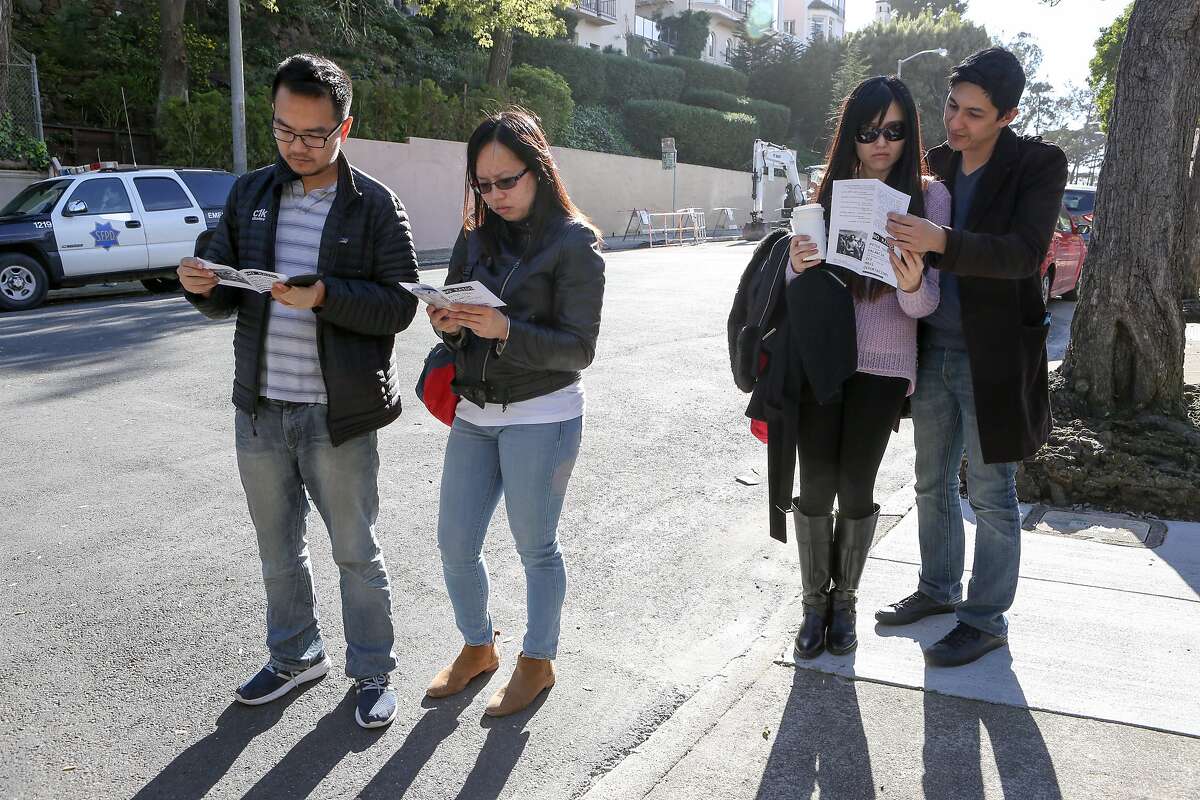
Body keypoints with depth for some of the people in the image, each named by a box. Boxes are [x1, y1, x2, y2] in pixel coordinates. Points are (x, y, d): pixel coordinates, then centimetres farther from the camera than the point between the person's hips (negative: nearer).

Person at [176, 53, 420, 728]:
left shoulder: (376, 206, -7)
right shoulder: (249, 195, 7)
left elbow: (400, 306, -12)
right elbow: (228, 300, 9)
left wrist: (323, 296, -27)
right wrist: (205, 286, -14)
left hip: (339, 416, -5)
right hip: (259, 411, 5)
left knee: (357, 553, 9)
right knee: (279, 550, 19)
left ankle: (374, 673, 27)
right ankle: (296, 657, 39)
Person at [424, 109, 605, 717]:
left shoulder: (575, 243, -8)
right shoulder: (476, 238, 8)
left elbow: (578, 349, -13)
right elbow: (457, 323, 11)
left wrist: (505, 330, -27)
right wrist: (448, 324, -13)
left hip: (541, 417, -5)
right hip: (473, 414, 6)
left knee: (535, 547, 9)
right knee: (455, 547, 11)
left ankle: (538, 661, 31)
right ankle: (478, 648, 36)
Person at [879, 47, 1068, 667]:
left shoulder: (1039, 166, -10)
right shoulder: (938, 164, 5)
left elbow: (1024, 252, -24)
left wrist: (941, 241, -37)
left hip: (993, 355, -6)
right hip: (933, 349, 6)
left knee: (991, 494, 4)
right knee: (931, 483, 17)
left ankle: (987, 620, 19)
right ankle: (939, 589, 35)